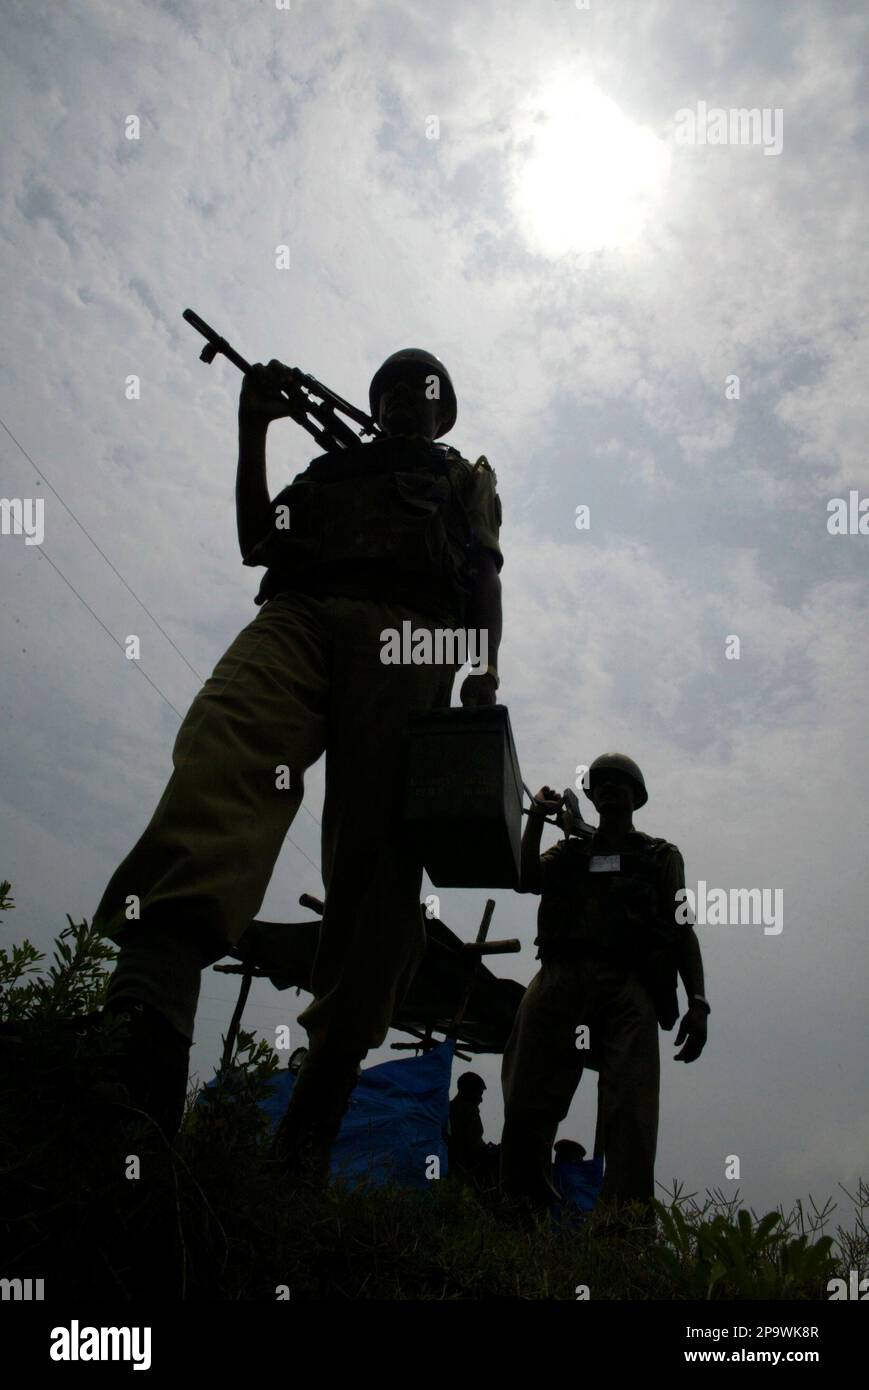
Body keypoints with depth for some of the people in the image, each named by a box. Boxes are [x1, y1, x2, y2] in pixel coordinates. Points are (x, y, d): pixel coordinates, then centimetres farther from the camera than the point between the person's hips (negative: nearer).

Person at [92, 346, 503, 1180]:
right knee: (227, 742, -33)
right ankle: (151, 991, -59)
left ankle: (320, 1103, -21)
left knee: (374, 845, -18)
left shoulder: (466, 478, 33)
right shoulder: (331, 468, 40)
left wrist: (485, 670, -1)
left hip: (406, 637, -1)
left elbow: (485, 580, 17)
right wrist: (253, 434, 22)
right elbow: (259, 542, 29)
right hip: (297, 614, 1)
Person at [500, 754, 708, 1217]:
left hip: (627, 987, -2)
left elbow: (683, 930, 13)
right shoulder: (568, 853, 29)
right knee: (528, 1102, -8)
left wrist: (697, 1001, 0)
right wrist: (536, 818, 7)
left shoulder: (661, 856, 23)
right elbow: (526, 880, 8)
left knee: (630, 1109, -16)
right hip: (559, 979, 2)